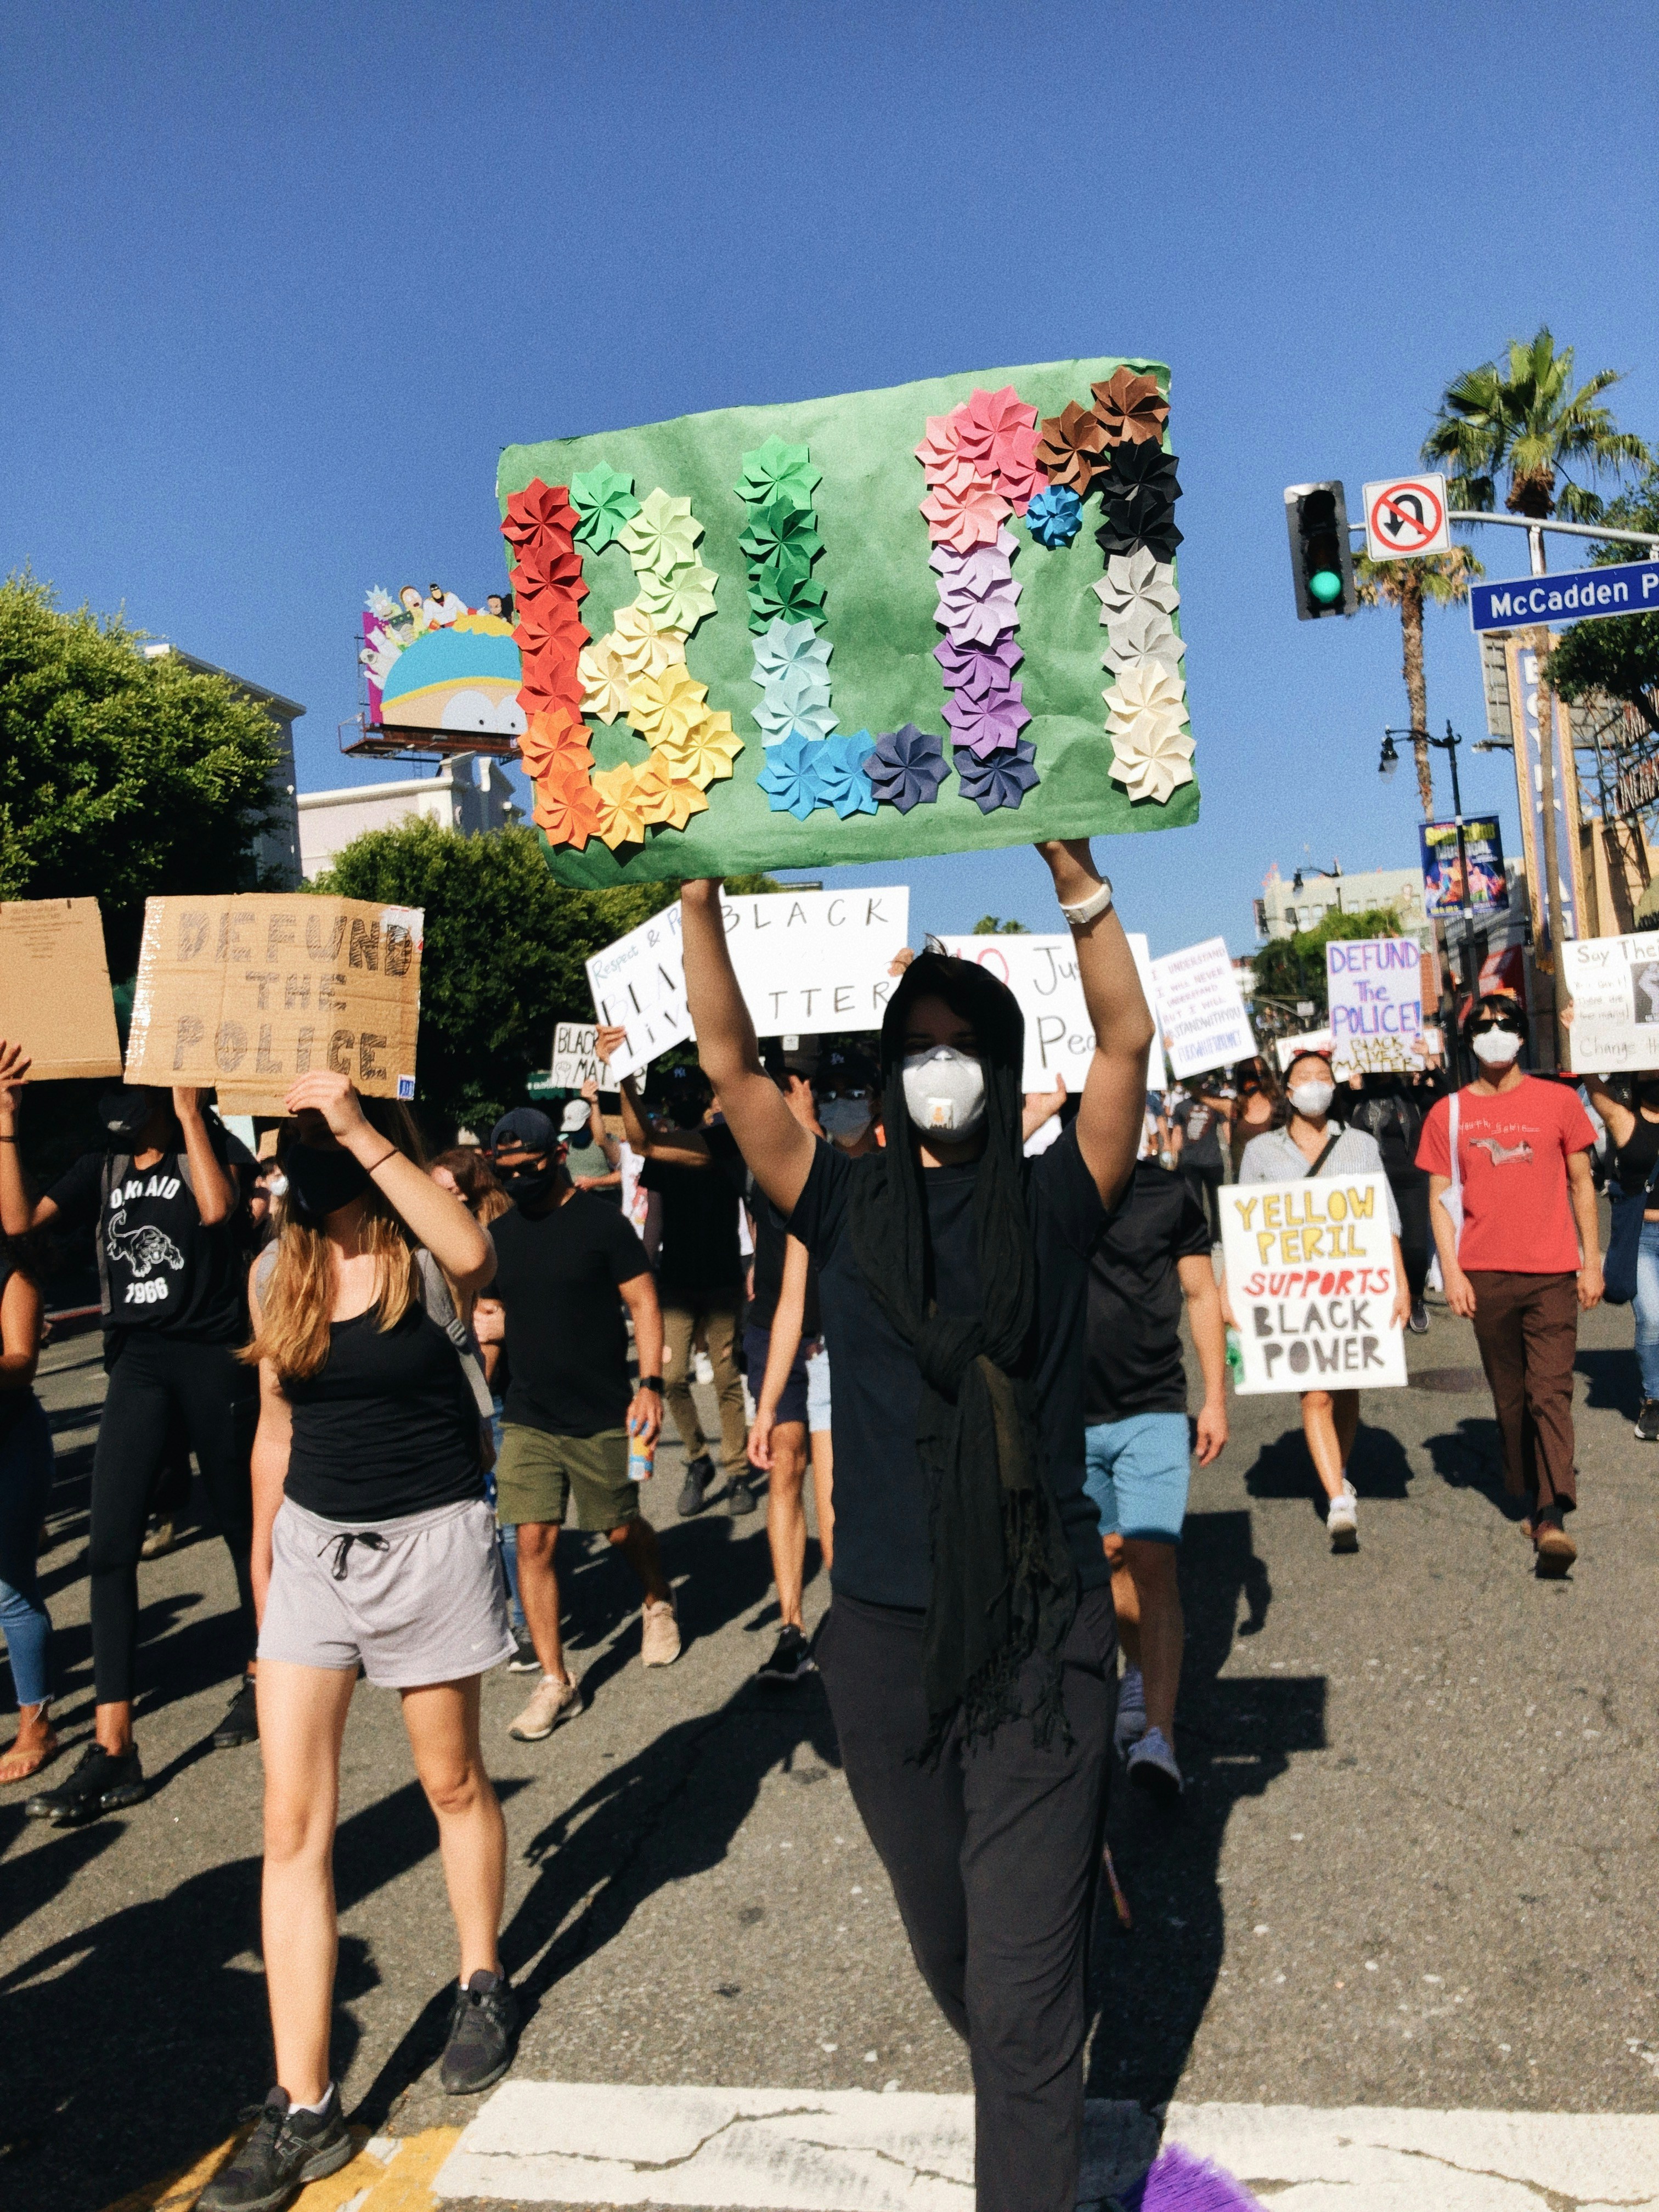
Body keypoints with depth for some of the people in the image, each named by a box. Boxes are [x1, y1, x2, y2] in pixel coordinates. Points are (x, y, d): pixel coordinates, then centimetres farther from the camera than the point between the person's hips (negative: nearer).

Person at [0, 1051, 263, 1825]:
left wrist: (189, 1111, -19)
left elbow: (216, 1206, -24)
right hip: (138, 1360, 4)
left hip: (215, 1355, -4)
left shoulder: (213, 1145, -3)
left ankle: (261, 1676, 33)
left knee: (239, 1524, 11)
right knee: (111, 1545, -6)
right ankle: (113, 1749, -2)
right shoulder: (103, 1168, 10)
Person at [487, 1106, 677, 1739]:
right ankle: (555, 1682, 8)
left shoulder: (599, 1221, -8)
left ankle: (659, 1604, 43)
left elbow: (643, 1303, -8)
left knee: (621, 1530, 10)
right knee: (533, 1540, -3)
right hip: (527, 1419, 4)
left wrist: (651, 1384, -17)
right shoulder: (501, 1234, 6)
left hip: (601, 1417, -4)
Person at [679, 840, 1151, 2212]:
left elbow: (1128, 1041, -9)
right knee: (950, 1951, 21)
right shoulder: (847, 1209, 2)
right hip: (884, 1636, 3)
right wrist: (700, 896, -9)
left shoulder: (1052, 1204, 0)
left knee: (1023, 1983, -2)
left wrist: (1074, 879, -15)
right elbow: (733, 1066, -3)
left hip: (1041, 1634, -2)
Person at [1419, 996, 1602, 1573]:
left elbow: (1581, 1184, 9)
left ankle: (1553, 1517, -14)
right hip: (1486, 1276, 1)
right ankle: (1530, 1501, 22)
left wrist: (1592, 1261, 5)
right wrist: (1451, 1271, -2)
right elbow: (1440, 1197, 7)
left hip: (1553, 1272, -1)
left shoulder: (1558, 1100, 5)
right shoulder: (1448, 1113, 6)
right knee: (1509, 1398, 10)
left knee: (1550, 1392, -11)